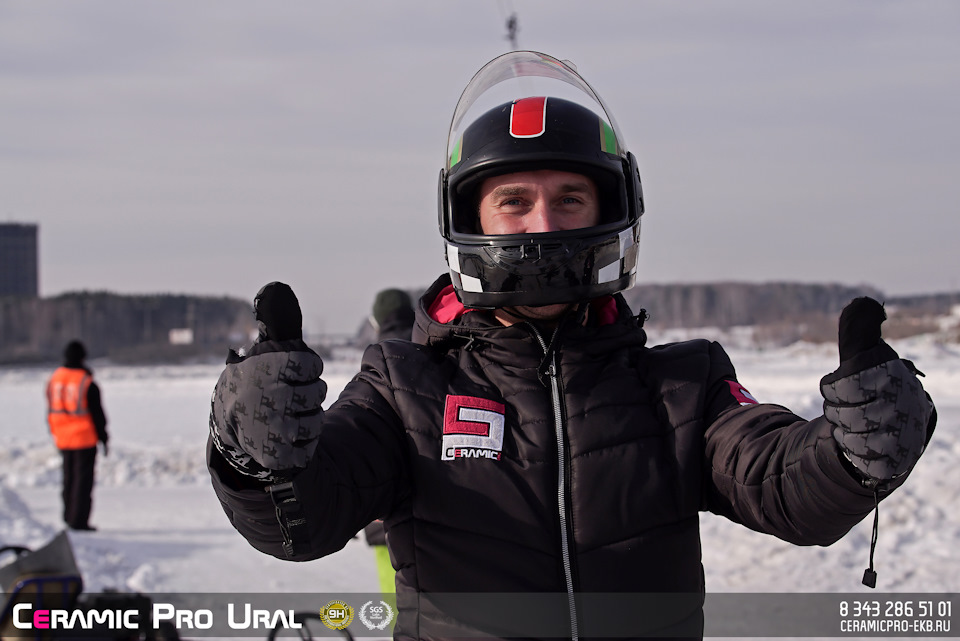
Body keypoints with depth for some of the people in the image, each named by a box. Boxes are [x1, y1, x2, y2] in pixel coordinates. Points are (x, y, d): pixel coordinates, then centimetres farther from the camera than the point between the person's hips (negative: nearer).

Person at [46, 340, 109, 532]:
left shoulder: (54, 379, 3)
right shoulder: (87, 383, -15)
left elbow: (51, 411, 10)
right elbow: (97, 413, -10)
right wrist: (103, 438, -1)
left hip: (63, 439, 6)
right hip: (85, 438, -6)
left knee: (69, 477, 18)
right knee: (83, 478, -1)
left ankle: (69, 516, 24)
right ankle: (78, 520, -3)